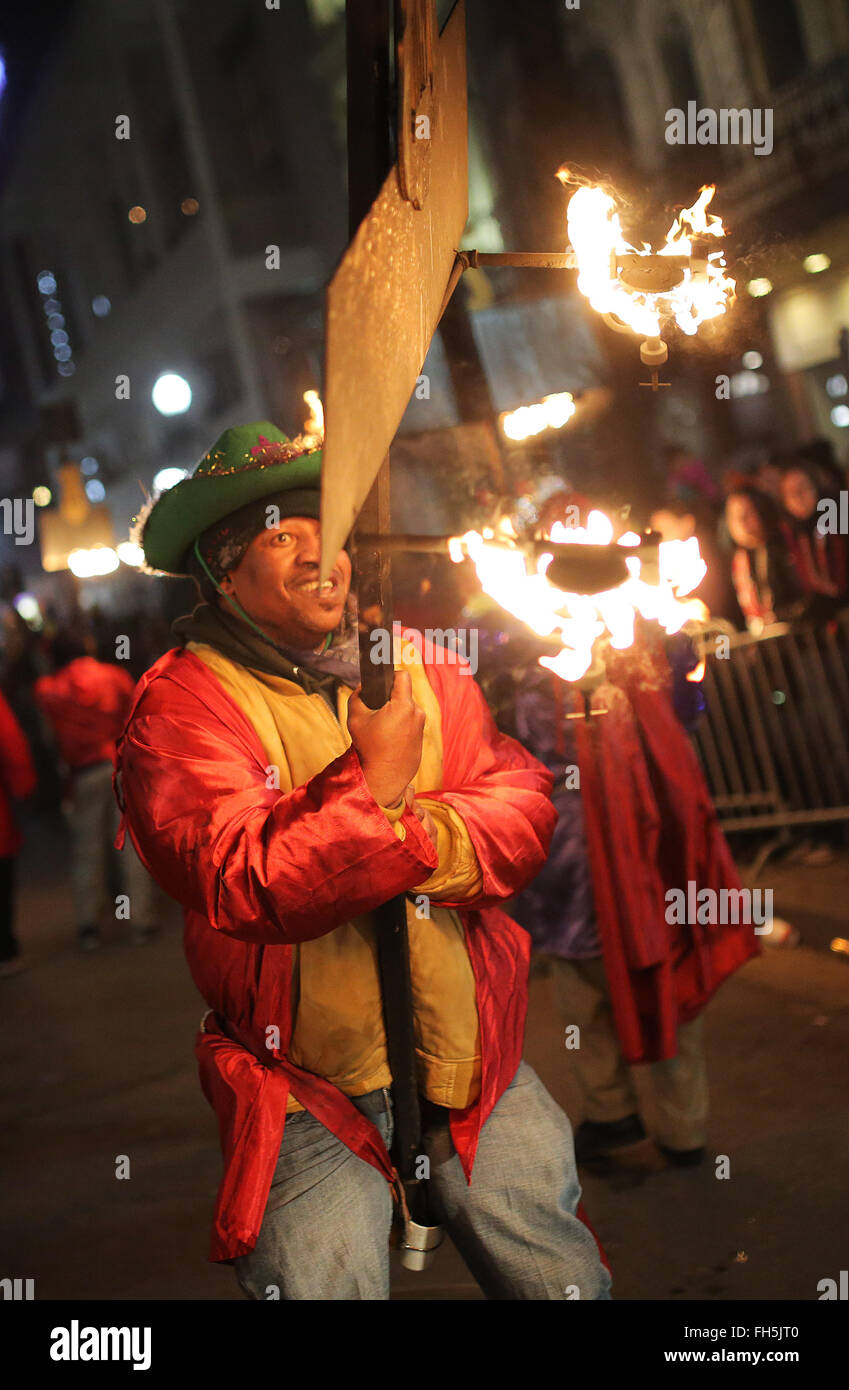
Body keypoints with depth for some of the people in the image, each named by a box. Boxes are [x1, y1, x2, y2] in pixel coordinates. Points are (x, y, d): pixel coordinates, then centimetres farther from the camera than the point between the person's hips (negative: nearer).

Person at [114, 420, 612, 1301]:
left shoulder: (423, 668, 9)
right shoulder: (184, 702, -9)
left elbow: (525, 807, 2)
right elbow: (243, 888, -20)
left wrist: (415, 836, -16)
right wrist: (377, 785, -17)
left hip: (474, 1063, 4)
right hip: (305, 1092, -3)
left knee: (568, 1278, 3)